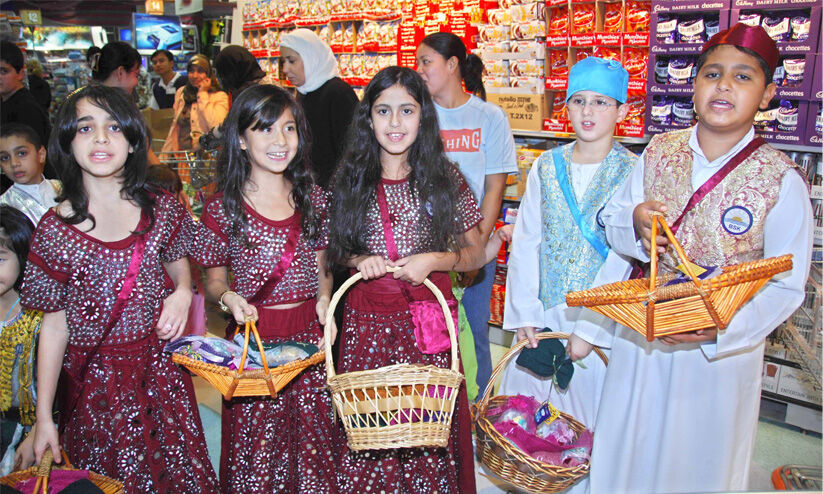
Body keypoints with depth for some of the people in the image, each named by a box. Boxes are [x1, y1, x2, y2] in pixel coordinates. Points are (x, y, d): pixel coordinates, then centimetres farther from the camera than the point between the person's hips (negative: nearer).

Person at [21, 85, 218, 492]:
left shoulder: (162, 210, -5)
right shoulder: (56, 229, -10)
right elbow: (54, 326, -6)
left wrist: (183, 292, -9)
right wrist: (43, 418, -5)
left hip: (160, 370, 2)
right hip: (95, 381, -1)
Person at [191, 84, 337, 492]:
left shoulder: (313, 199, 5)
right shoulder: (222, 209, -5)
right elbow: (213, 279, 4)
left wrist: (324, 298, -4)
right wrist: (228, 298, -17)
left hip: (309, 334, 3)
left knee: (312, 444, 11)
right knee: (255, 452, 7)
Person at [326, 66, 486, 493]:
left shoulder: (446, 180, 1)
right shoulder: (349, 180, 4)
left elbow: (475, 254, 6)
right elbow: (334, 251, 13)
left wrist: (432, 260, -10)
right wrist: (359, 261, -7)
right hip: (367, 321, 1)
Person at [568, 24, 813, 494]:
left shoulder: (781, 180, -13)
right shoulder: (659, 152, -2)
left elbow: (786, 287, -11)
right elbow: (613, 224, 6)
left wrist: (723, 328, -26)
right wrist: (635, 223, -18)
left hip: (719, 353, -2)